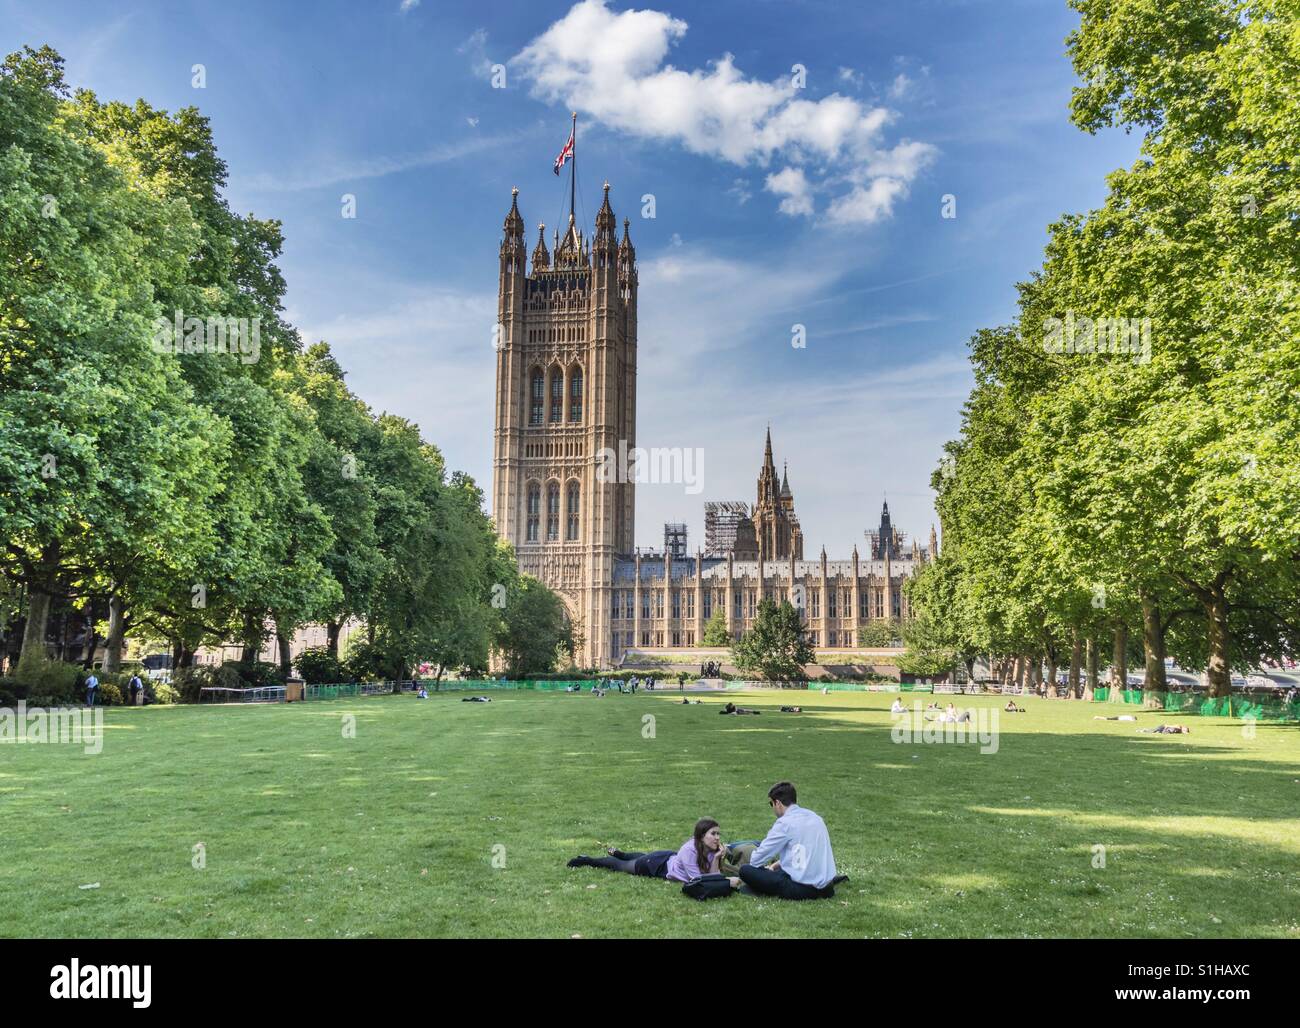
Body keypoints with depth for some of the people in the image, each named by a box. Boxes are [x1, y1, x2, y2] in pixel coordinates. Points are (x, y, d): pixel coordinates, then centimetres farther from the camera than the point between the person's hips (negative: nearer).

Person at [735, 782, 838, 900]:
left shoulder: (785, 823, -10)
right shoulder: (814, 817, 12)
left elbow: (756, 860, -4)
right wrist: (777, 864, 27)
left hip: (803, 889, -8)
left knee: (745, 870, -6)